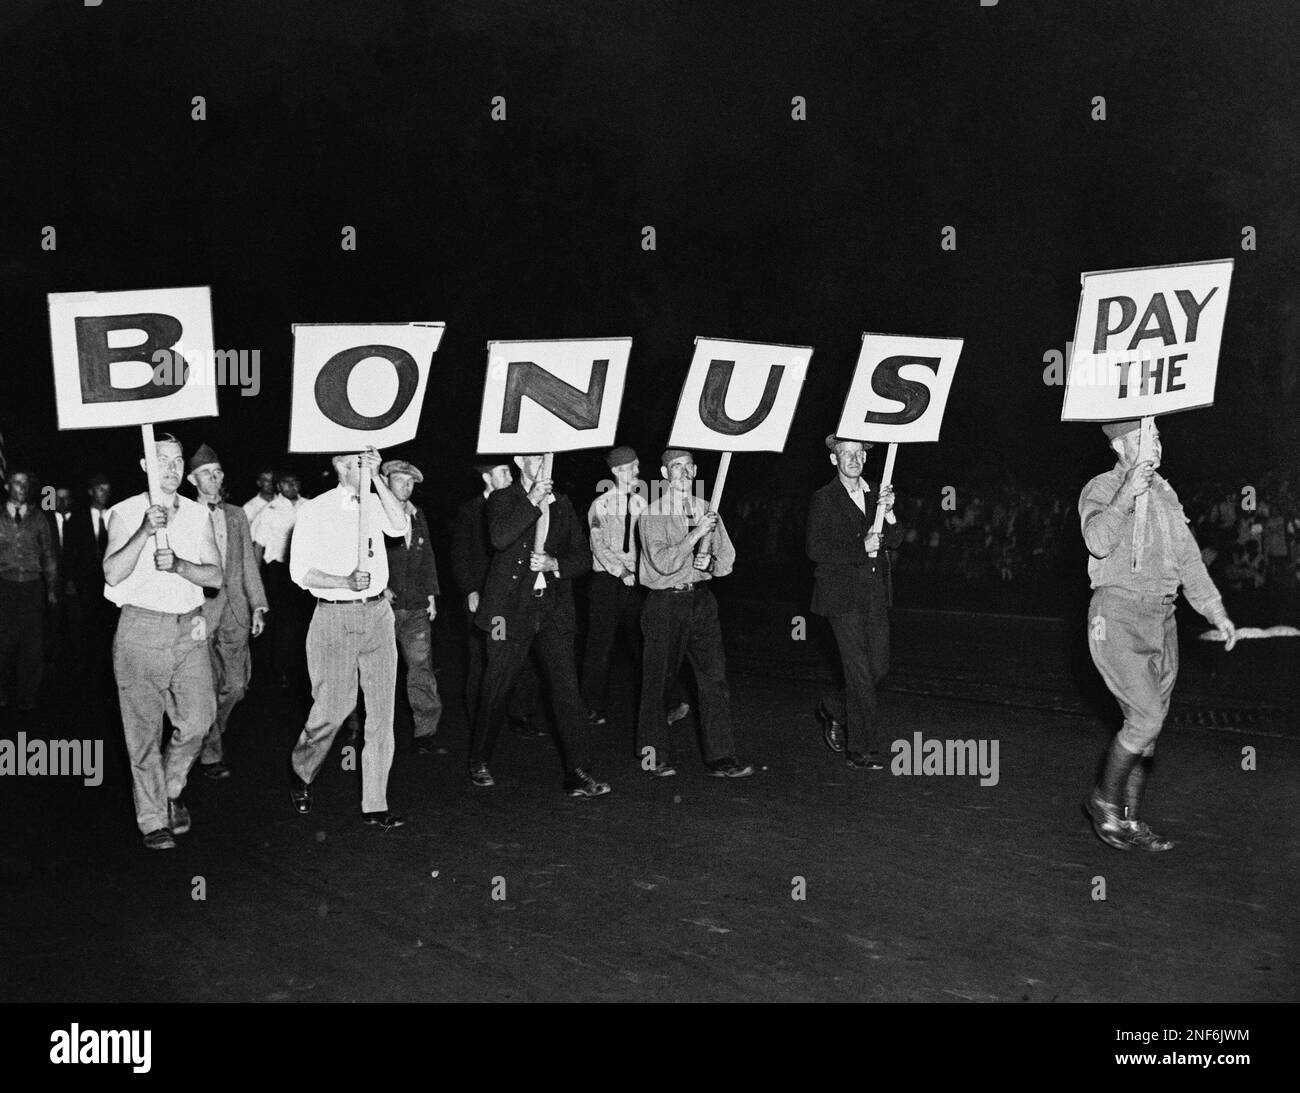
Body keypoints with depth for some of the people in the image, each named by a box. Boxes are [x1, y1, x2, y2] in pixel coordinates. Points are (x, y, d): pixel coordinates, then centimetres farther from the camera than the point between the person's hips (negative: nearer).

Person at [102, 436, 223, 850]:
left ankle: (172, 788, 25)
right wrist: (146, 531, -24)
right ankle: (153, 820, 12)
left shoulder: (197, 514, 10)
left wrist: (178, 564, -15)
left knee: (197, 719, -3)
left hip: (188, 629, 3)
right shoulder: (125, 513, -1)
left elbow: (215, 575, 3)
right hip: (141, 629, -3)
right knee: (144, 729, 1)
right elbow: (112, 574, -13)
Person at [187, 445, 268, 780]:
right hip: (199, 609, -4)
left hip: (235, 608, 5)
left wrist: (258, 606, 9)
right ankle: (210, 753, 14)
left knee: (235, 685, 6)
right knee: (206, 687, 0)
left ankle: (211, 732, 31)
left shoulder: (236, 515, 13)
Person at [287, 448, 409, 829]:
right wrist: (346, 581, -17)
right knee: (332, 708, -3)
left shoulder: (375, 504, 9)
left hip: (377, 614, 4)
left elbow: (400, 527, -12)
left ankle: (375, 804, 8)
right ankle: (300, 771, 28)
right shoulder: (315, 511, -1)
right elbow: (301, 572, -4)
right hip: (334, 616, -3)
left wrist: (377, 479, -15)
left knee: (382, 710, 1)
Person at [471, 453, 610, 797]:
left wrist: (555, 564, -7)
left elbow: (583, 556, 12)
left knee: (567, 688, -6)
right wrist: (532, 502, -20)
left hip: (554, 610, 3)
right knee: (497, 689, 5)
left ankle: (577, 774, -5)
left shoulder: (562, 504, 15)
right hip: (512, 609, -3)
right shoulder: (503, 499, 3)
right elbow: (499, 538, -17)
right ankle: (479, 762, 25)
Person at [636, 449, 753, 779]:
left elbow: (727, 561, 13)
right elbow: (663, 563, -15)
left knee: (715, 677, -2)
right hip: (665, 603, -4)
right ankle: (654, 755, 18)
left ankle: (720, 758, 2)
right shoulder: (652, 514, -4)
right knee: (656, 679, 3)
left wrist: (710, 562, -8)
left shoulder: (707, 512, 12)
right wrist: (696, 534, -20)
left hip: (701, 600, 4)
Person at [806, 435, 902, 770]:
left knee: (878, 666, 9)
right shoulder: (824, 499, -3)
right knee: (859, 672, -7)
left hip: (875, 595, 6)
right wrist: (861, 549, -17)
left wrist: (888, 512, -11)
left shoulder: (876, 493, 13)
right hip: (843, 595, -6)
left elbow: (894, 542, 7)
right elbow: (816, 550, -10)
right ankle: (862, 751, -1)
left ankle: (834, 709, 35)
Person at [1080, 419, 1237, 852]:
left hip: (1162, 621, 7)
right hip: (1117, 618, -7)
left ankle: (1130, 821, 18)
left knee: (1148, 723, 8)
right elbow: (1099, 542, -25)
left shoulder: (1163, 492, 15)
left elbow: (1187, 556, 20)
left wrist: (1216, 612, 18)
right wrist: (1126, 495, -32)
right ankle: (1105, 801, 6)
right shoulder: (1100, 489, -6)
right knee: (1147, 718, -15)